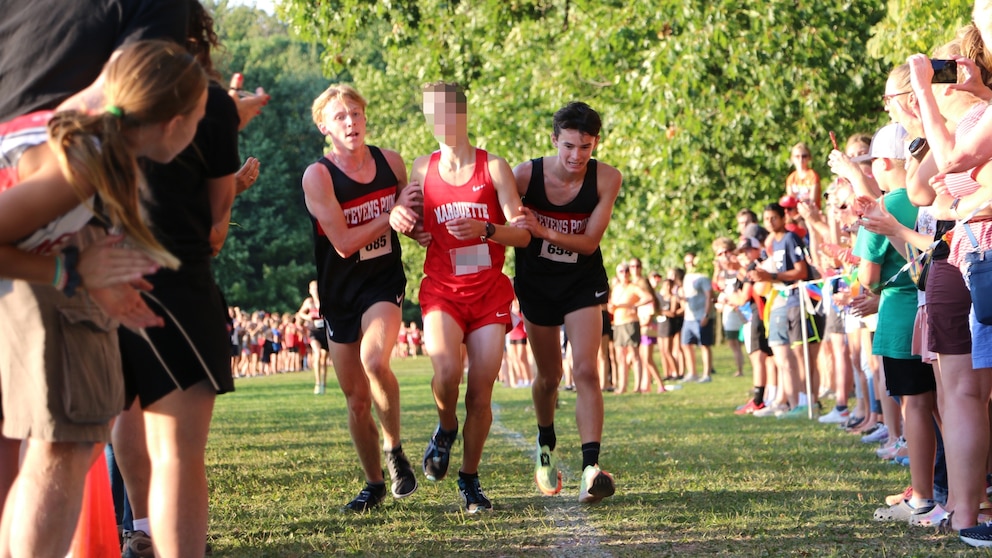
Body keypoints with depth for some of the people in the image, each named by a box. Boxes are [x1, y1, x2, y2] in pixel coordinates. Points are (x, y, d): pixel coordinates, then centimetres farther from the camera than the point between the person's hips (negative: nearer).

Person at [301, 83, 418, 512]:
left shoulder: (391, 162, 0)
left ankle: (394, 449, -7)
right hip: (339, 294, 0)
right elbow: (344, 243, -15)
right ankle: (374, 484, 27)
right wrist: (392, 216, -14)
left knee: (374, 360, -29)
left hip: (383, 283, 0)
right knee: (356, 399, 7)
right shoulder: (318, 176, -11)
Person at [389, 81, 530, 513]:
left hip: (489, 291, 0)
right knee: (446, 373, -25)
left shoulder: (493, 167, 1)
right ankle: (445, 430, 7)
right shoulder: (423, 168, 8)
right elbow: (404, 211, 22)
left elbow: (523, 234, -3)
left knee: (481, 393, -4)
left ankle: (469, 480, 12)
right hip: (441, 289, 0)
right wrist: (402, 218, -2)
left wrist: (486, 229, -23)